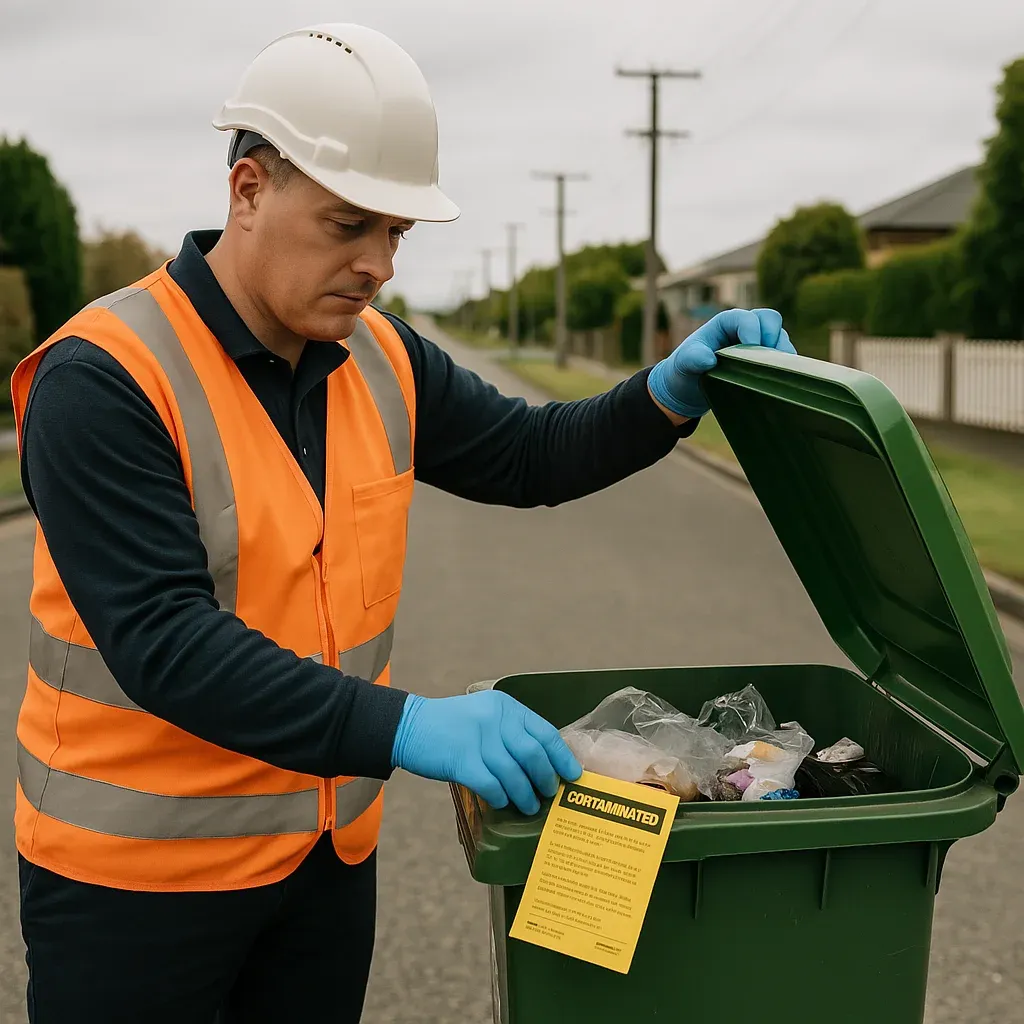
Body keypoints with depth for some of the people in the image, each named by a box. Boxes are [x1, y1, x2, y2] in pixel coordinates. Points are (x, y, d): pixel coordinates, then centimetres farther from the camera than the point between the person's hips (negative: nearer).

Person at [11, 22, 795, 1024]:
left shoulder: (381, 359, 1)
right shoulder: (103, 379, -20)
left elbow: (529, 456, 12)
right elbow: (162, 641, -28)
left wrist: (670, 395, -6)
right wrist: (406, 728, -37)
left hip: (330, 845, 6)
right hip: (136, 866, -6)